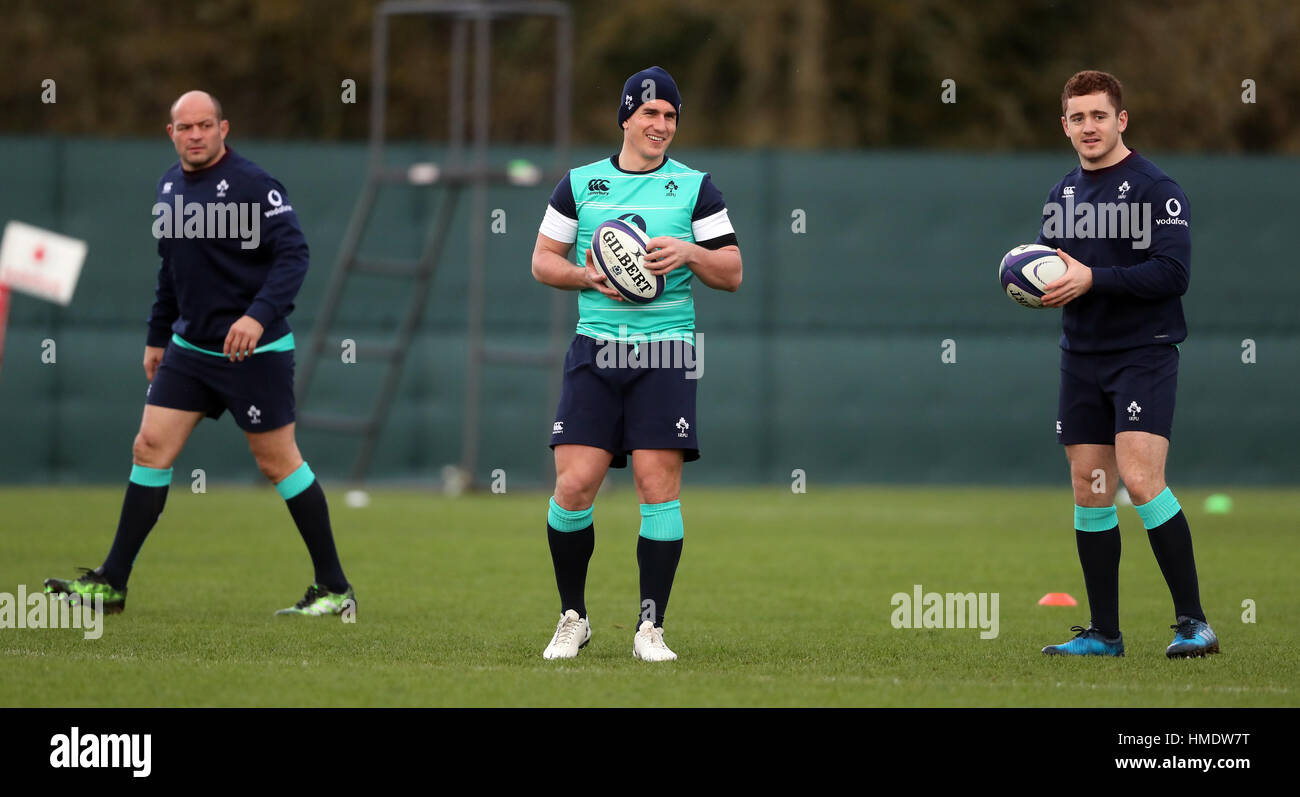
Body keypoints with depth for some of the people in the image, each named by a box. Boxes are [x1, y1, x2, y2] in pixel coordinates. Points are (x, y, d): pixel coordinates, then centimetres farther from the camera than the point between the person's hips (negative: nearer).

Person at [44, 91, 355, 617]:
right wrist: (158, 336, 22)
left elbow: (293, 254, -20)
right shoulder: (170, 186, 9)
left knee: (277, 462, -2)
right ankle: (111, 583, 6)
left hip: (254, 351, -7)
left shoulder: (252, 184, -14)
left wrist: (260, 315, -33)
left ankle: (335, 589, 8)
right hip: (189, 348, 7)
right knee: (150, 449, 1)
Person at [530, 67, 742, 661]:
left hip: (666, 354, -1)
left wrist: (688, 253, -12)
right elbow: (542, 261, 14)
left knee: (659, 488, -8)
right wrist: (587, 276, -6)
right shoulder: (581, 183, 11)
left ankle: (650, 627, 0)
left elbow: (732, 273, 7)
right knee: (573, 485, -8)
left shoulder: (695, 188, 8)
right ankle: (572, 619, 8)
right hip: (595, 351, 1)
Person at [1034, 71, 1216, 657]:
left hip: (1144, 353, -7)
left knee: (1140, 480, -18)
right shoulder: (1062, 194, 14)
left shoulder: (1155, 189, -8)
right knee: (1089, 489, 5)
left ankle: (1193, 623, -12)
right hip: (1081, 357, 7)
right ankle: (1104, 634, 12)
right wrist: (1041, 285, -1)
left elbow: (1173, 272, -17)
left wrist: (1091, 279, -21)